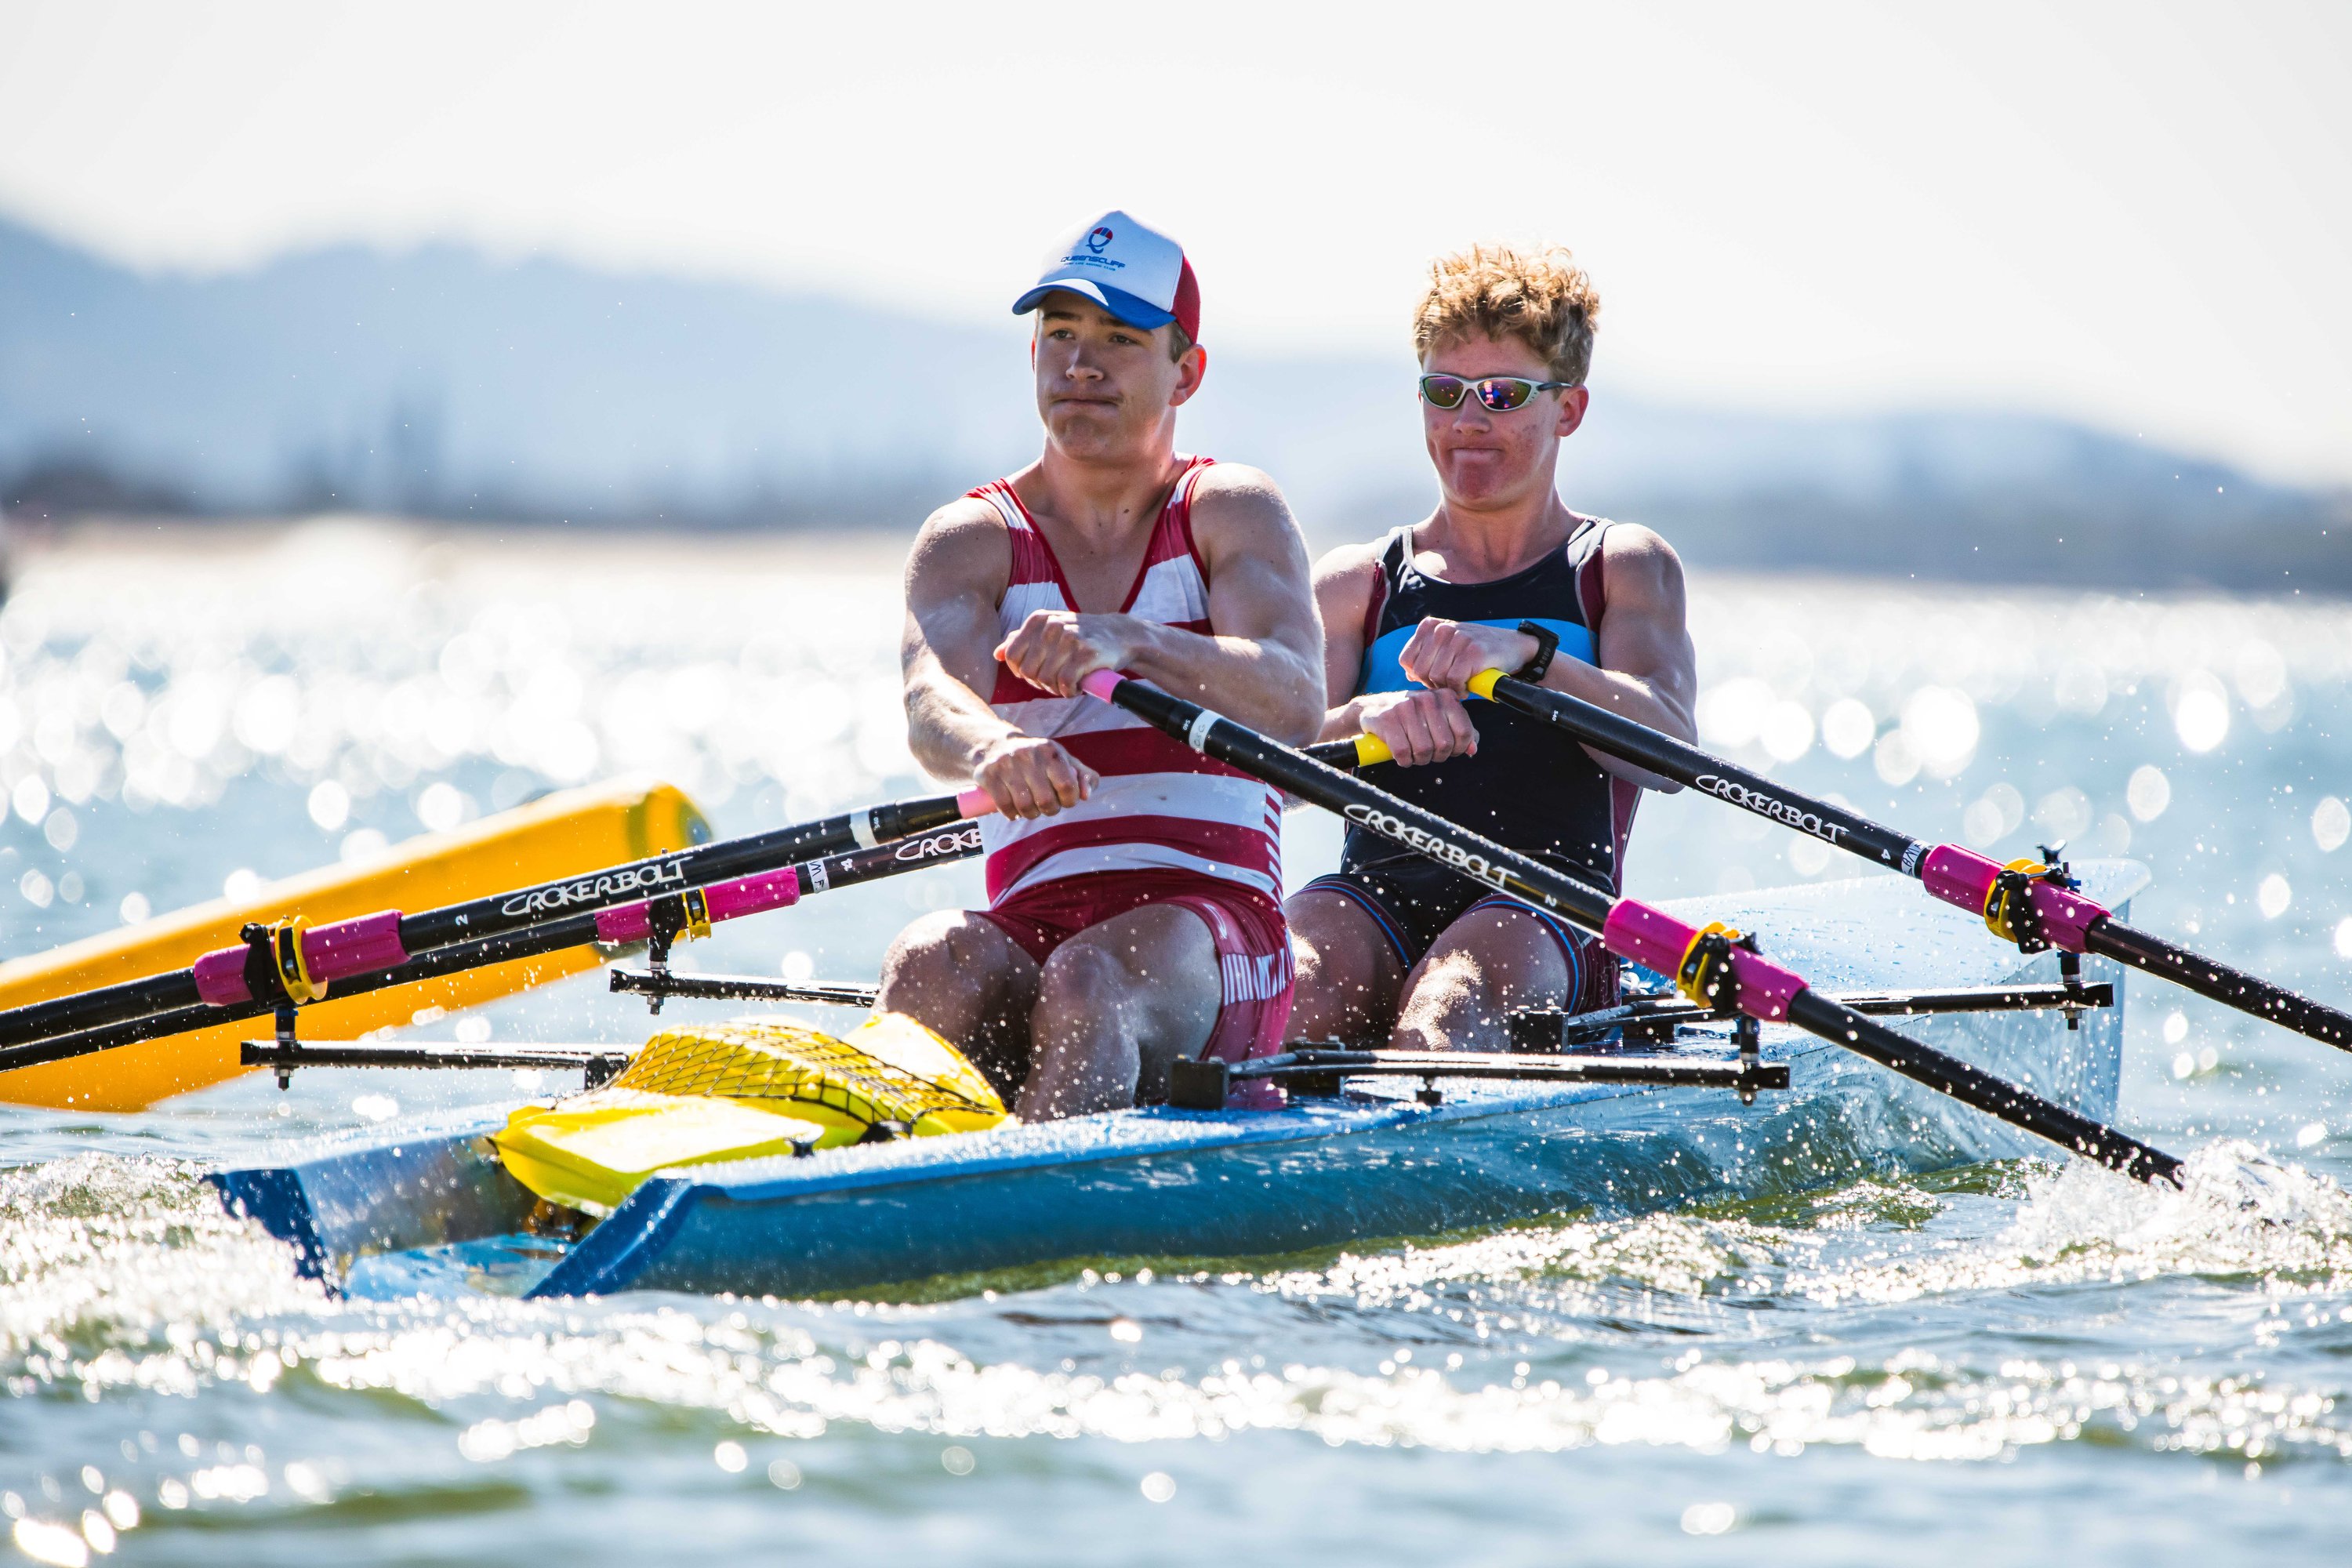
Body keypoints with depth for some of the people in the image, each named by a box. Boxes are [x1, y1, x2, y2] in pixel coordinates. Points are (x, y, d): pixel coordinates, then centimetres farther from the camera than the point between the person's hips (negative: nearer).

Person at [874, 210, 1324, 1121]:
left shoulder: (1231, 514, 7)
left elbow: (1295, 704, -13)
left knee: (1090, 978, -35)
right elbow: (931, 703, -11)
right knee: (933, 965, -30)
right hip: (1031, 930, 2)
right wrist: (989, 748, -38)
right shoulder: (970, 540, 12)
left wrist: (1129, 645, -33)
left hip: (1213, 936, -2)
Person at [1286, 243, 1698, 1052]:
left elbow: (1668, 748, -5)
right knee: (1295, 986, -34)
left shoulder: (1624, 569, 16)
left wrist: (1529, 653, -24)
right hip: (1378, 895, 2)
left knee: (1446, 1006, -37)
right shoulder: (1356, 583, 21)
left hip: (1546, 905, -2)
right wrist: (1366, 718, -21)